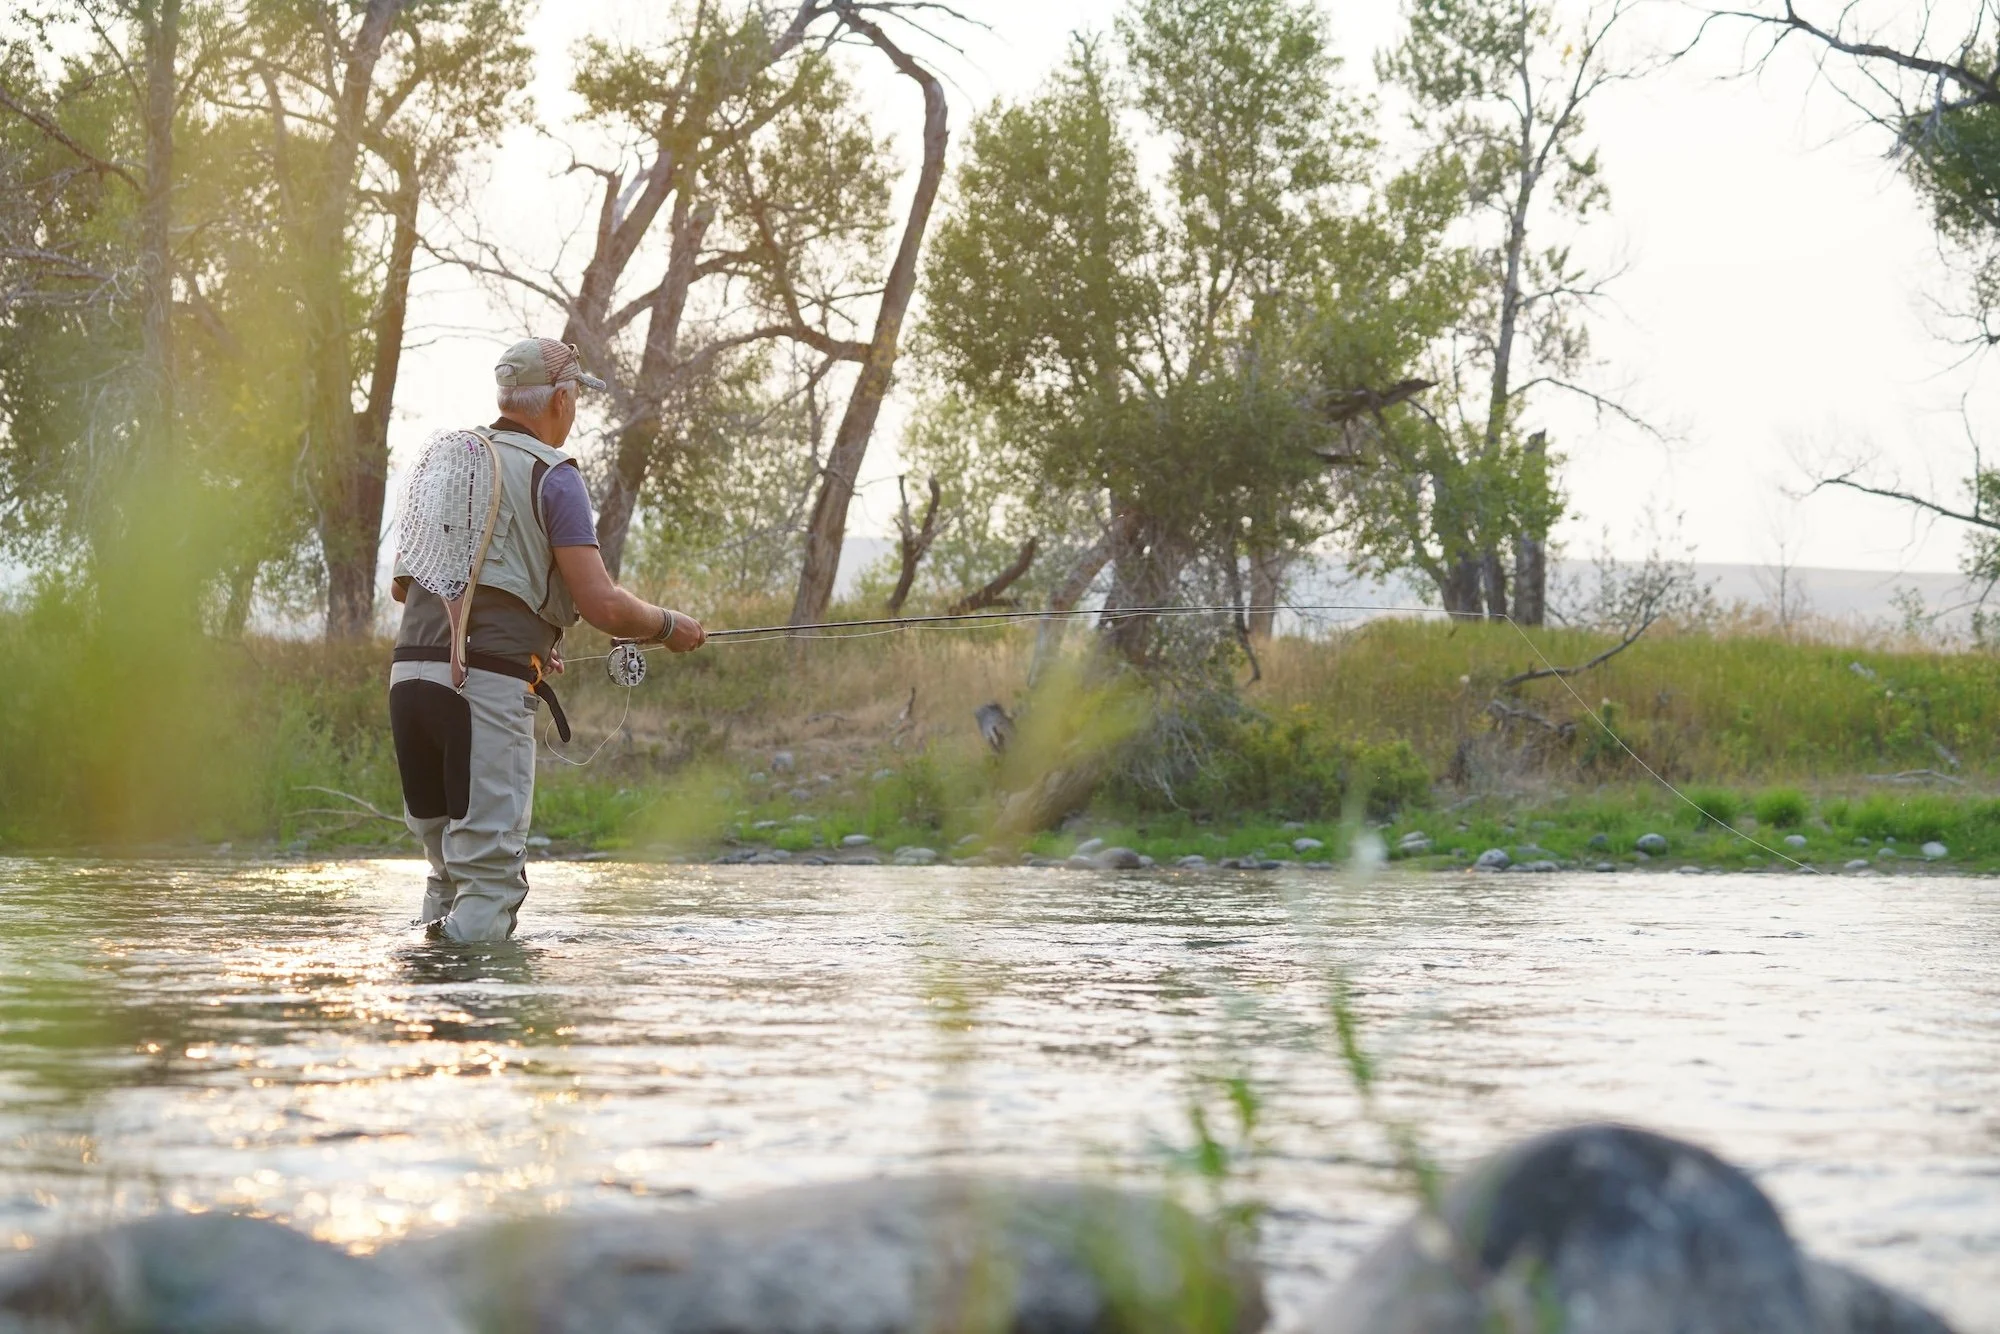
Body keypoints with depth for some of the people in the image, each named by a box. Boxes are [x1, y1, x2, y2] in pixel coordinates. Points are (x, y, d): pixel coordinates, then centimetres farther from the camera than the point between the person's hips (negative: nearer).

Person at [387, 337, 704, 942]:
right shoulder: (552, 474, -1)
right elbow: (601, 604, -9)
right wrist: (669, 626, 11)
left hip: (409, 672, 7)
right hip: (489, 685, -7)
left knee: (447, 863, 15)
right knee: (489, 870, -5)